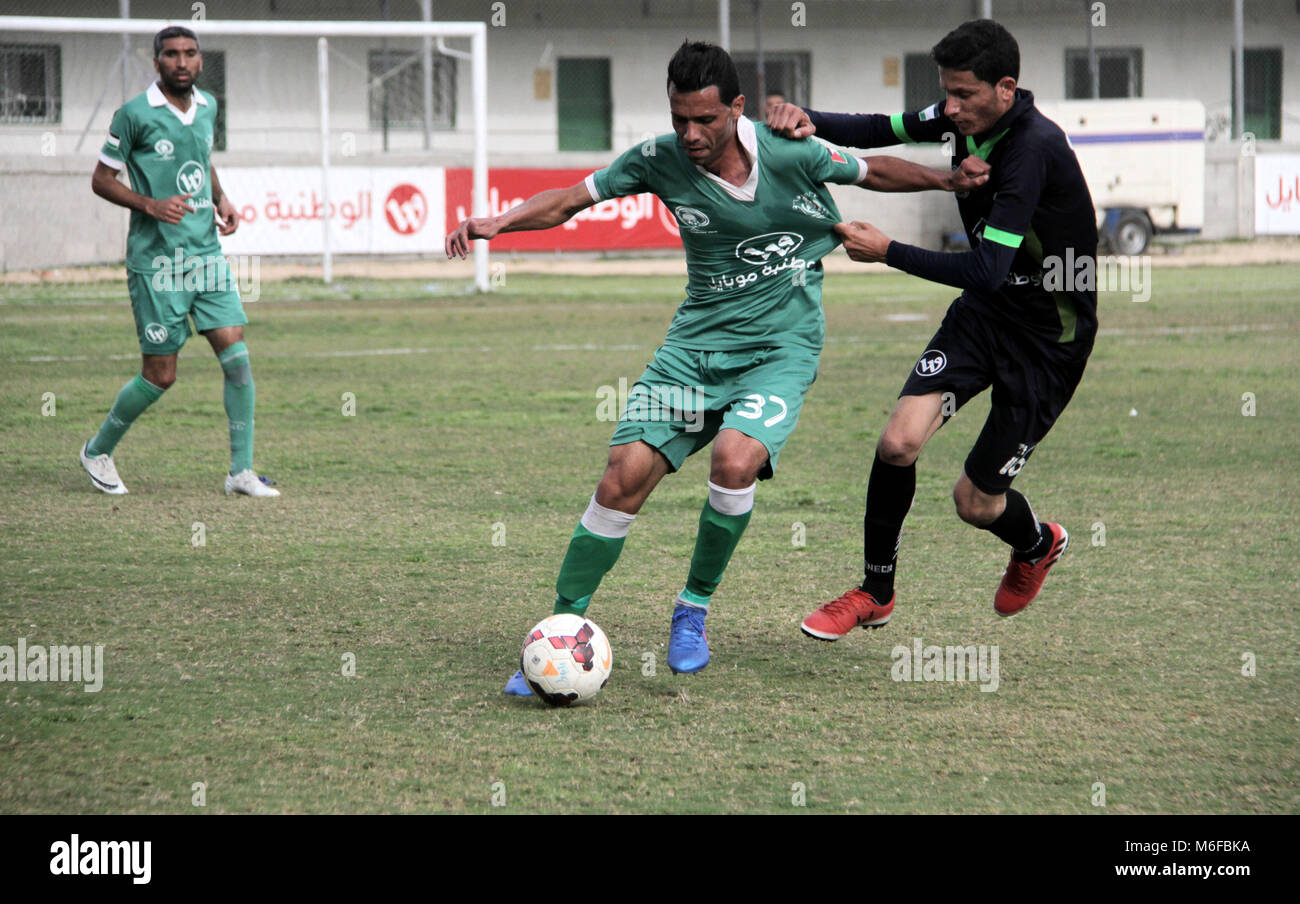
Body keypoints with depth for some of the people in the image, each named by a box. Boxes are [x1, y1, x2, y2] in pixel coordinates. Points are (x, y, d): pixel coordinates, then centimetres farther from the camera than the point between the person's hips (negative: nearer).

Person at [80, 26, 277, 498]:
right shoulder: (134, 114, -10)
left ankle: (242, 471, 1)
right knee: (160, 376, -2)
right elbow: (101, 179, -5)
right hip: (156, 262, -6)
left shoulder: (207, 107, 9)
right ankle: (97, 451, 21)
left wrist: (221, 198, 9)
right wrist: (151, 205, -19)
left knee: (237, 357, -6)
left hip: (206, 253, 6)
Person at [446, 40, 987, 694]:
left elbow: (874, 172, 6)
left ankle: (693, 610, -3)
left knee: (736, 459, -29)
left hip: (781, 345, -2)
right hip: (696, 340, 2)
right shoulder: (661, 161, -8)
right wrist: (500, 222, -16)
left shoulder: (789, 155, -13)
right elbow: (571, 199, 0)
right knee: (627, 474, -13)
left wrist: (949, 179, -2)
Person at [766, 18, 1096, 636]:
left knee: (976, 502, 1)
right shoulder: (966, 118, -6)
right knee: (899, 442, -12)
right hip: (985, 308, 6)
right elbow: (881, 131, 9)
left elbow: (988, 271, -34)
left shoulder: (1034, 146, -30)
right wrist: (807, 121, -11)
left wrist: (888, 251, -29)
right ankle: (876, 593, 9)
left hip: (1049, 336, -6)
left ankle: (1038, 545, 38)